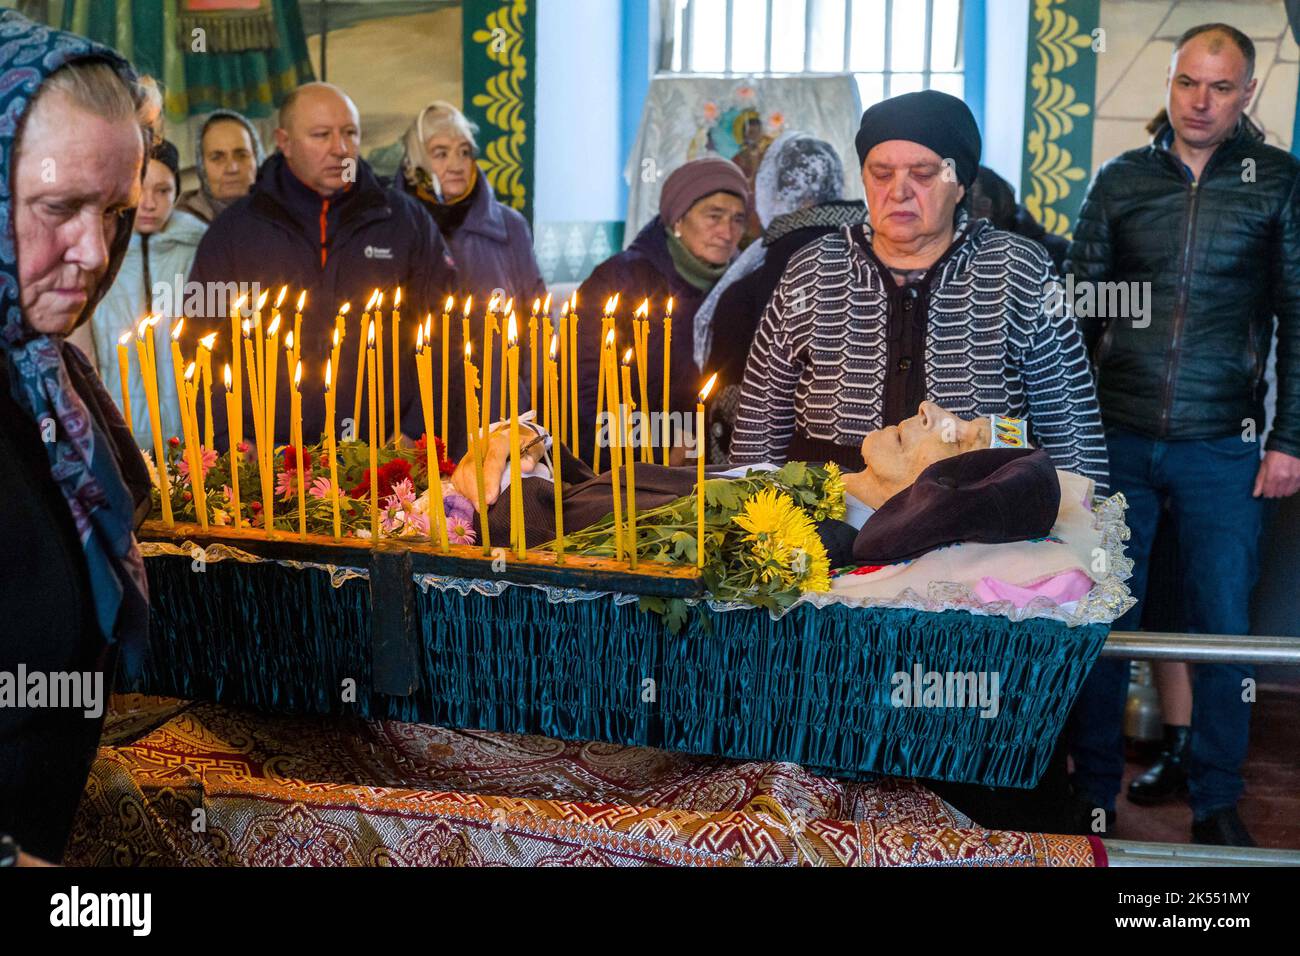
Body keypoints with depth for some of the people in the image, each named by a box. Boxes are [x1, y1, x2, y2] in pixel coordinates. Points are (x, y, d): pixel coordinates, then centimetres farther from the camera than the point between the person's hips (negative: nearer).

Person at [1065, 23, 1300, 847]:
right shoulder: (1122, 180, 6)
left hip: (1224, 449, -1)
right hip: (1117, 440, 1)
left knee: (1224, 626, 6)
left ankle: (1217, 802, 23)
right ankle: (1095, 790, 23)